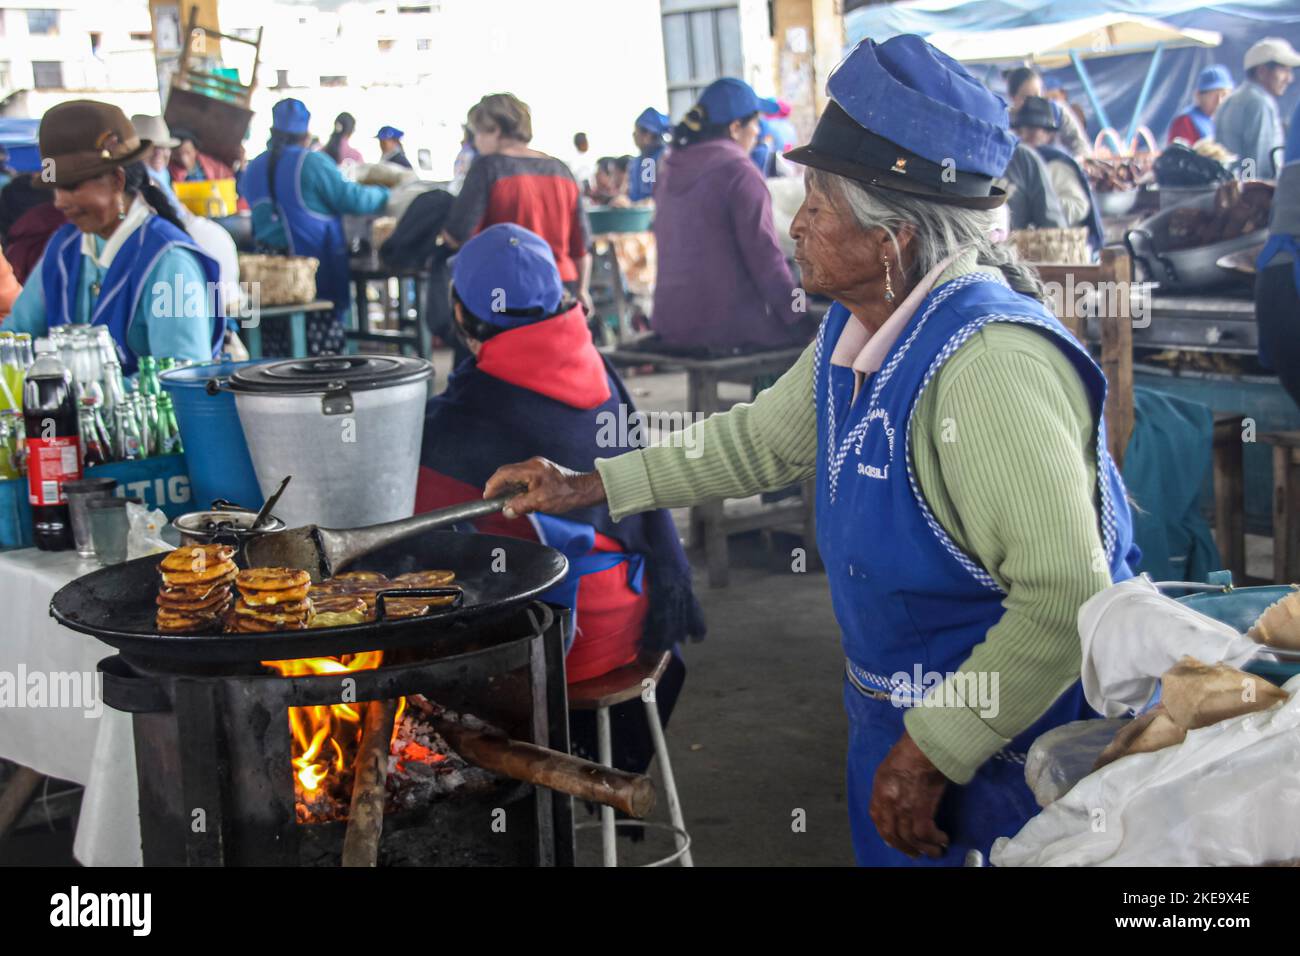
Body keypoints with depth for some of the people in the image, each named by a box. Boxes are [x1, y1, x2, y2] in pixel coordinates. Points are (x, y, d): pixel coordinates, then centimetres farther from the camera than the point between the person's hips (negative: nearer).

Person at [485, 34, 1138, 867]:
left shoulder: (988, 366, -31)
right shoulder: (856, 330, 0)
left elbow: (1065, 601, -33)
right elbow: (761, 438, 16)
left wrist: (933, 753, -27)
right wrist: (590, 485, 15)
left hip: (1013, 755, -8)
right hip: (901, 713, 8)